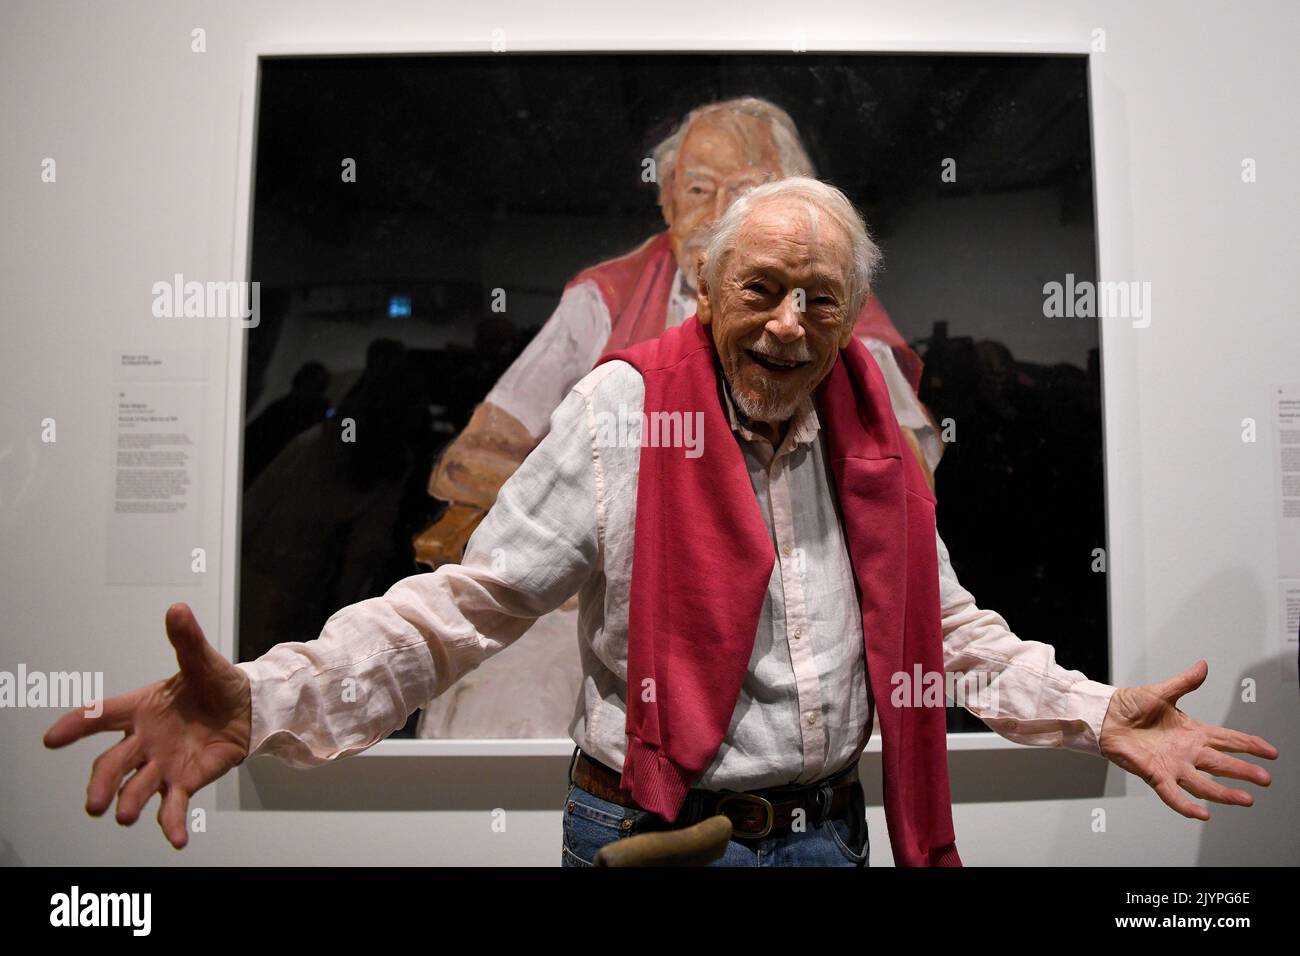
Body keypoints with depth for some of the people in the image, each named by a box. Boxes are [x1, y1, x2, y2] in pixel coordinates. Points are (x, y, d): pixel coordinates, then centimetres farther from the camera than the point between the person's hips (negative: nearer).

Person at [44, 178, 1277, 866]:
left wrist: (1098, 714, 2)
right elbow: (468, 601, -15)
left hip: (828, 826, 5)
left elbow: (943, 622, 10)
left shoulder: (869, 438, 1)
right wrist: (269, 698, -27)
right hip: (652, 827, -4)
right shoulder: (620, 409, -14)